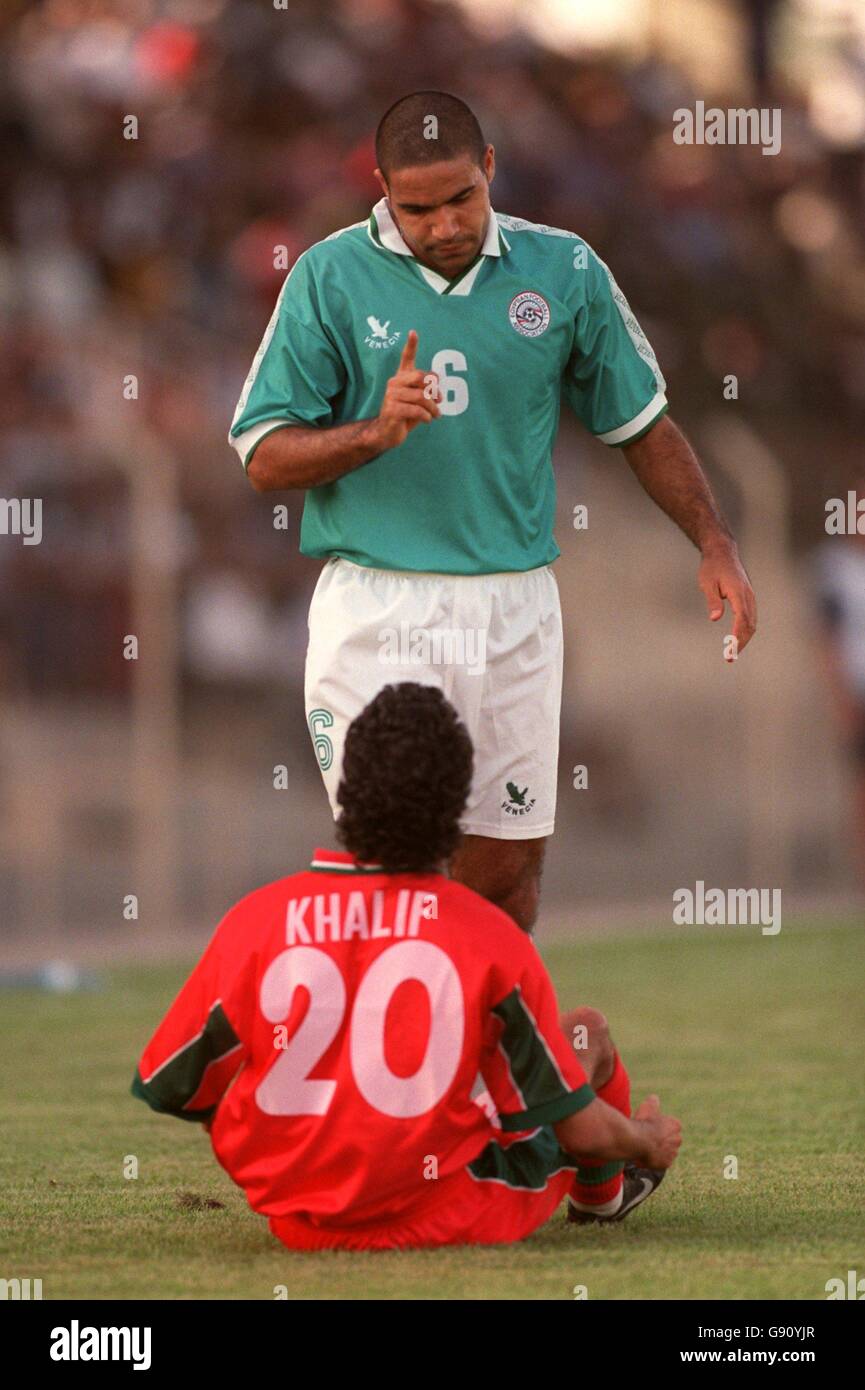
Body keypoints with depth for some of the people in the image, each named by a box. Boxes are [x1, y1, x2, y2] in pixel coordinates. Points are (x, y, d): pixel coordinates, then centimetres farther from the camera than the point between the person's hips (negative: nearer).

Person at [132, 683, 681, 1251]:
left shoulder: (254, 922, -11)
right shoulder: (493, 938, -14)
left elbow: (164, 1088, 0)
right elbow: (579, 1128, -7)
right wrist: (646, 1140, 18)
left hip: (298, 1225, 3)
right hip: (446, 1222, -3)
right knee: (586, 1031, 21)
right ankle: (601, 1190, 50)